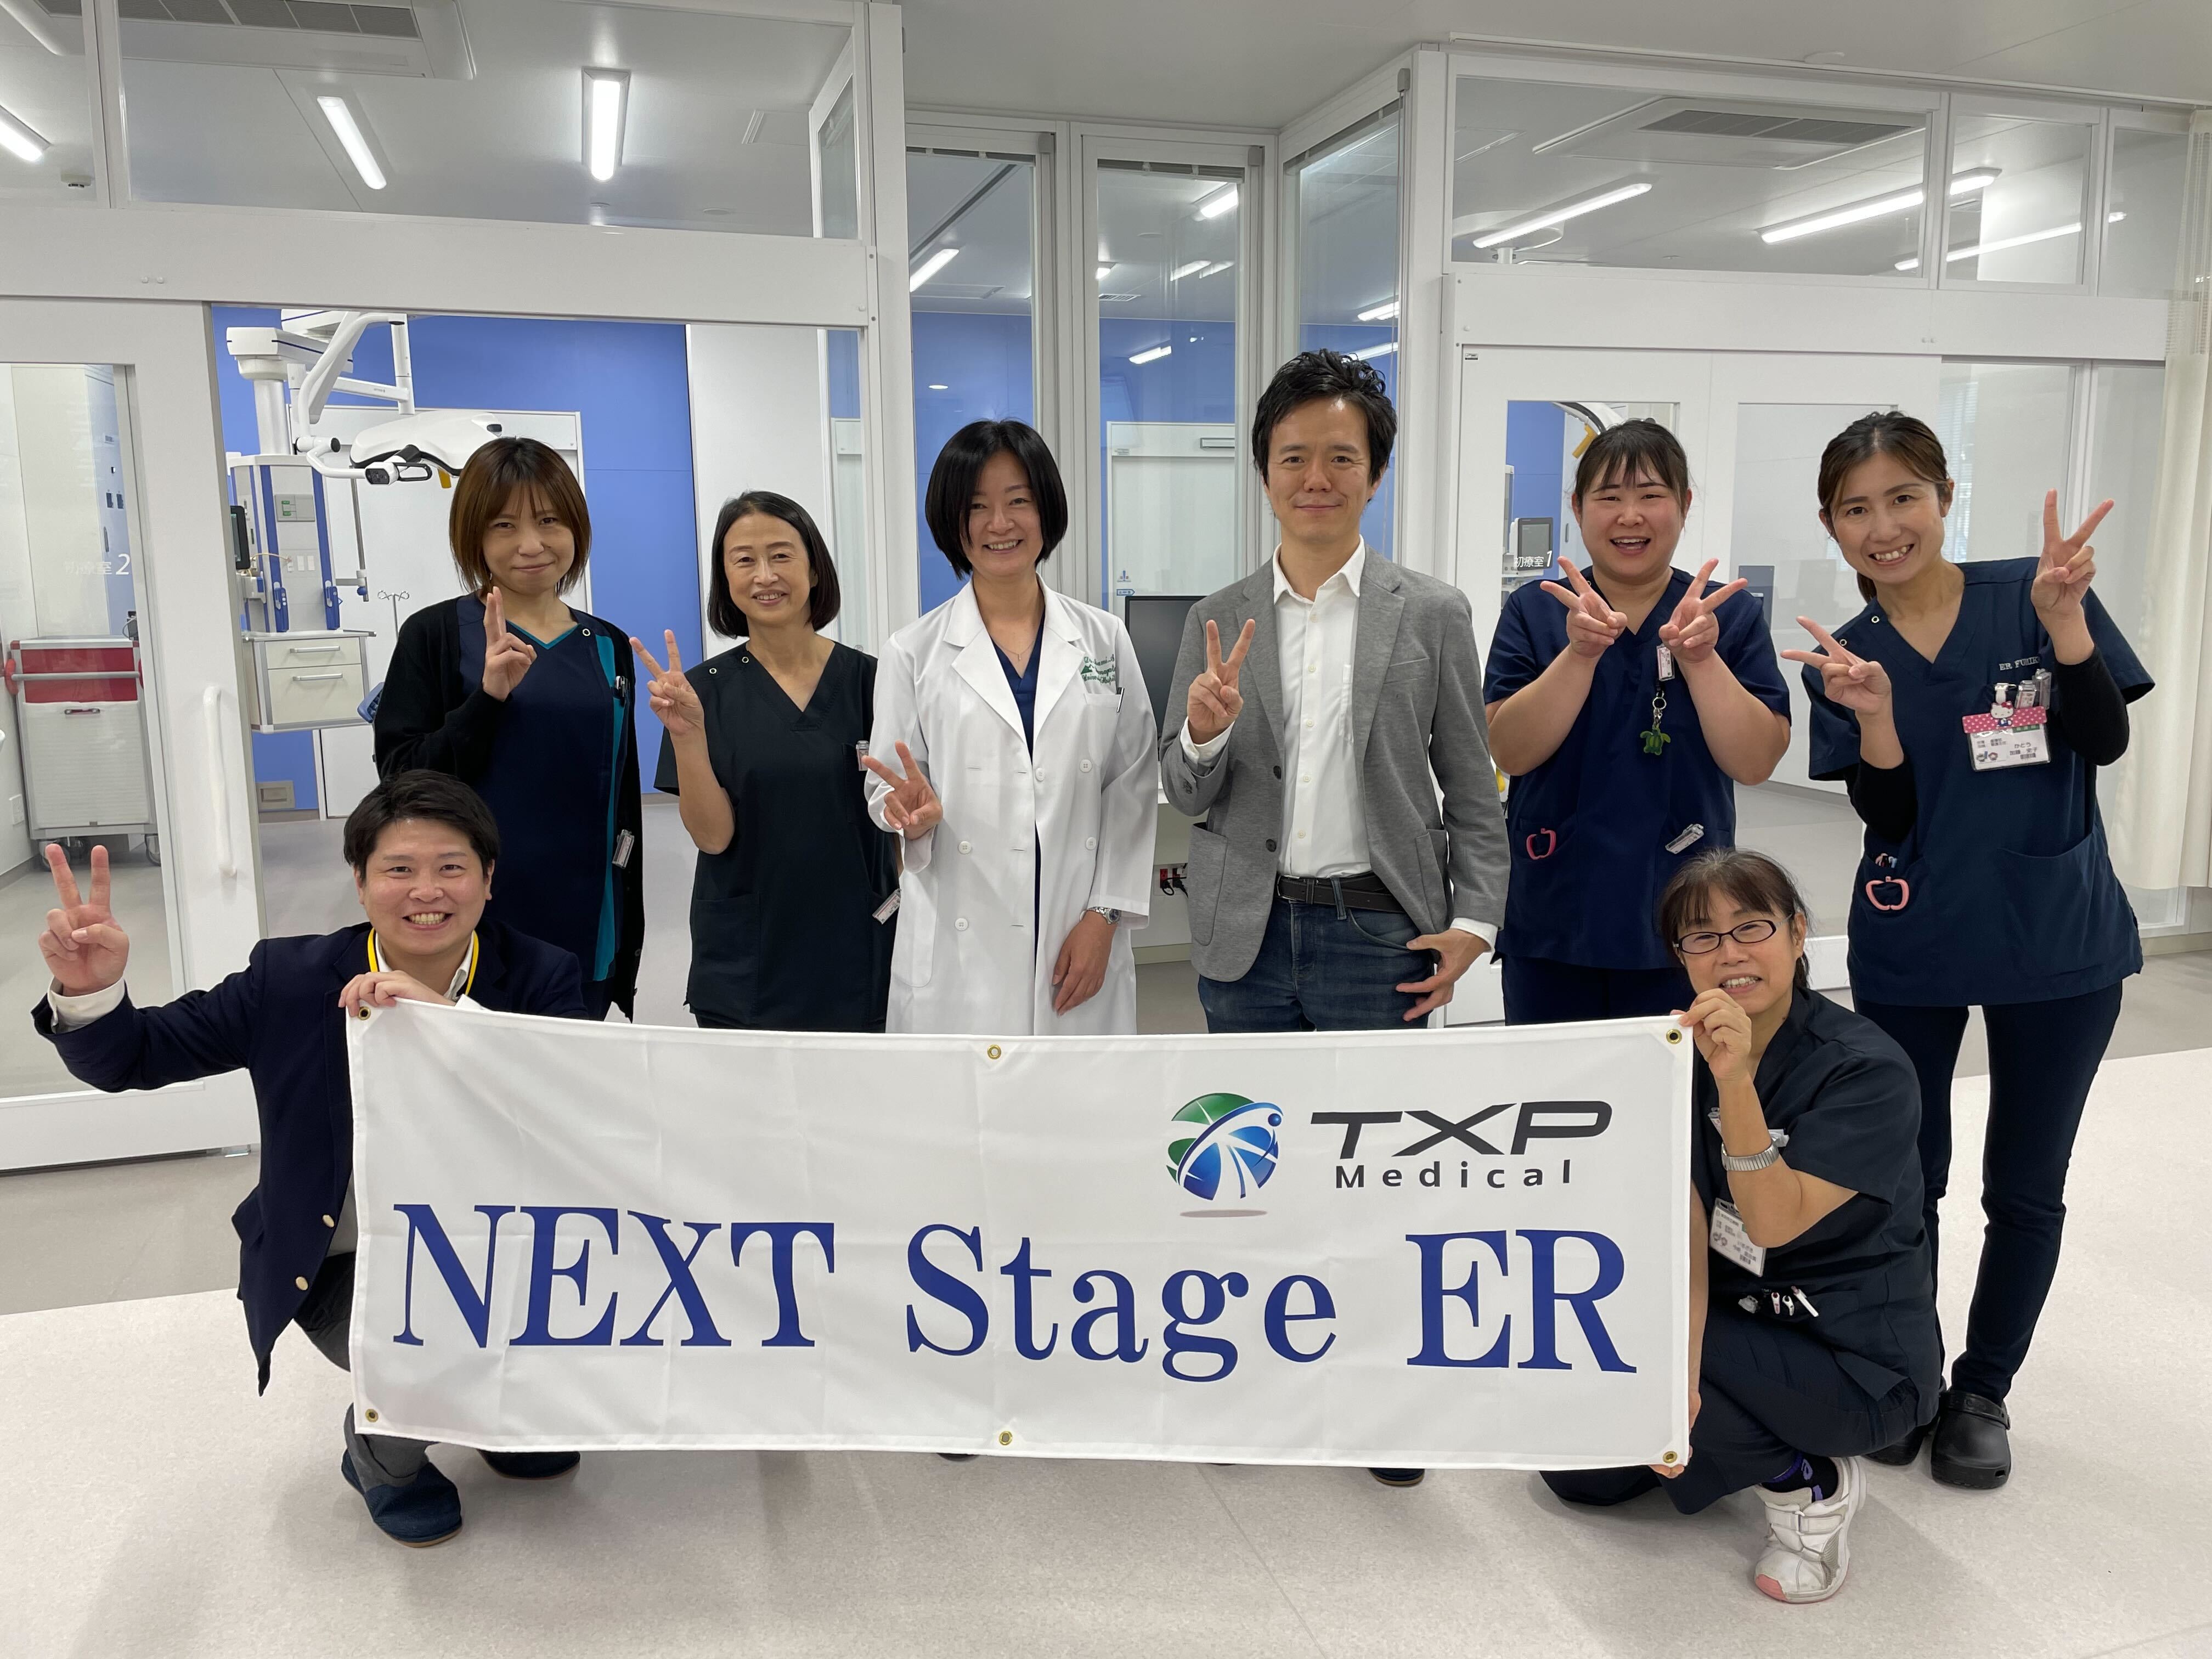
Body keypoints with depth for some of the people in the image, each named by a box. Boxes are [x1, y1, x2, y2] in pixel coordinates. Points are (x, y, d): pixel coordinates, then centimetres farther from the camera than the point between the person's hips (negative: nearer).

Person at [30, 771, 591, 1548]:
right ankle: (382, 1459, 16)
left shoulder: (542, 979, -13)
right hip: (345, 1263, -1)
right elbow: (132, 1057, -5)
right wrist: (91, 988, -29)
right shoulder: (290, 980, -12)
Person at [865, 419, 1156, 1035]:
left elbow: (1132, 788, 4)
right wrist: (917, 815, -18)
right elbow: (887, 793, 4)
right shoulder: (914, 653, 1)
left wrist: (1105, 916, -4)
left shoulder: (1103, 640, 5)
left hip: (1080, 946, 1)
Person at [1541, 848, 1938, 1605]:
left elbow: (1774, 1223, -29)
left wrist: (1737, 1081, -42)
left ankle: (1811, 1485, -2)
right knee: (1581, 1472, 0)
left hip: (1858, 1361, -6)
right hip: (1740, 1317, 6)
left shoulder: (1869, 1071, -21)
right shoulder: (1682, 1054, -5)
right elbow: (1687, 1232, -15)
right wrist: (1682, 1369, -29)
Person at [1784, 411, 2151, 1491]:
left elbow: (2104, 743, -13)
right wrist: (1873, 712, -26)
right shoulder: (1845, 658, -2)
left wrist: (2062, 615, -25)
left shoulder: (2031, 598, -6)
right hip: (1909, 953, 1)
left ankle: (1983, 1392, 29)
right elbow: (1888, 814, -9)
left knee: (2025, 1190, 10)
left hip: (2059, 943, -1)